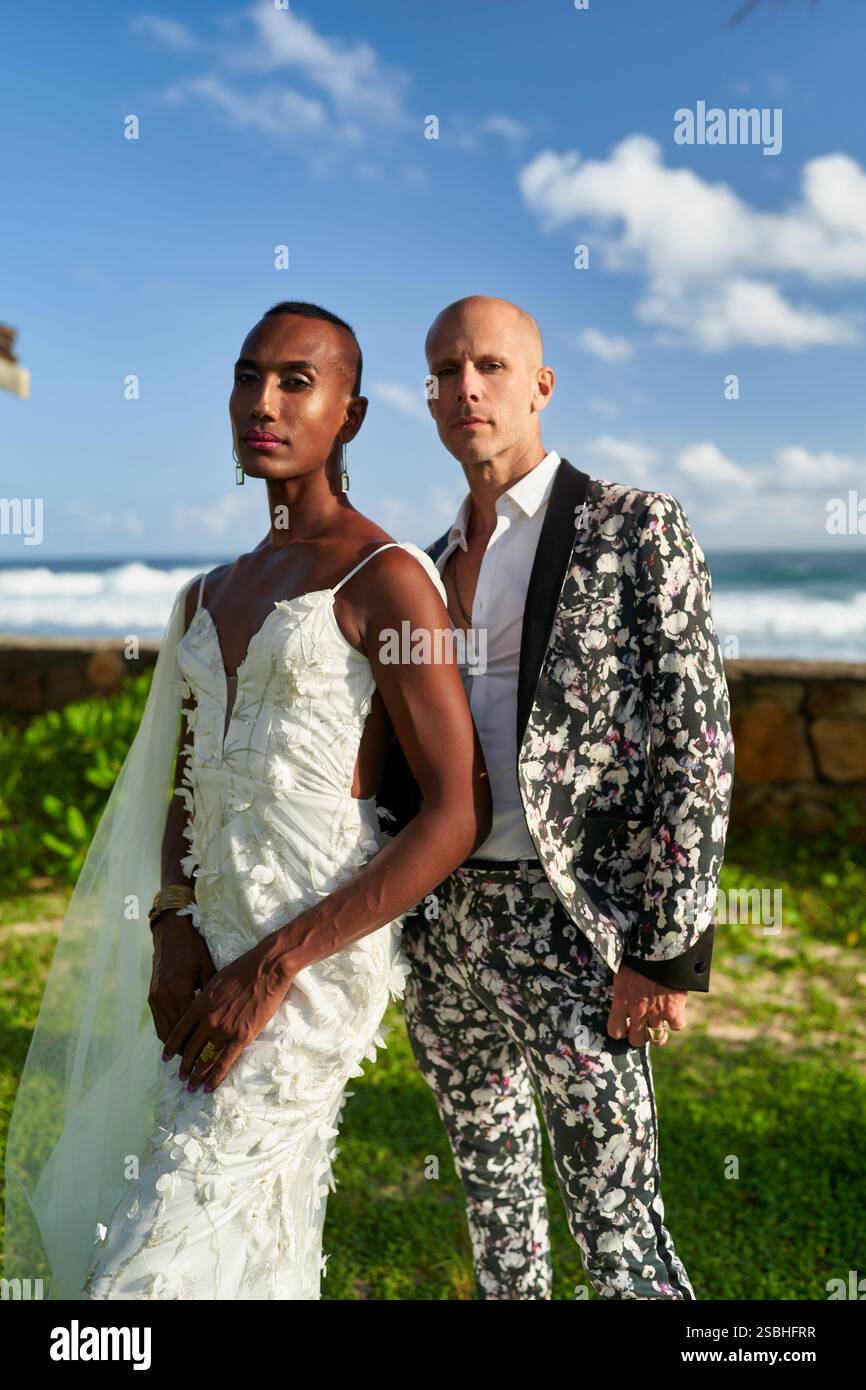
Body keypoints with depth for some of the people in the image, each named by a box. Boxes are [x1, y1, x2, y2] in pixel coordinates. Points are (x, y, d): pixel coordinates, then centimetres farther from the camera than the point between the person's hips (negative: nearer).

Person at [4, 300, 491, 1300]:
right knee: (261, 1257, 17)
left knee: (156, 1257, -6)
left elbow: (459, 812, -14)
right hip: (214, 953, 7)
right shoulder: (213, 596, 14)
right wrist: (174, 928, -2)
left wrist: (274, 965, -17)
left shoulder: (385, 577, -9)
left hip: (319, 956, -7)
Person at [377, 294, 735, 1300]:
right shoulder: (439, 561, 15)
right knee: (493, 1196, 20)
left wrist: (669, 949, -15)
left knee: (618, 1230, -1)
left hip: (564, 930, -6)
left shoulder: (636, 529, -5)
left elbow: (695, 744, -10)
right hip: (438, 926, 7)